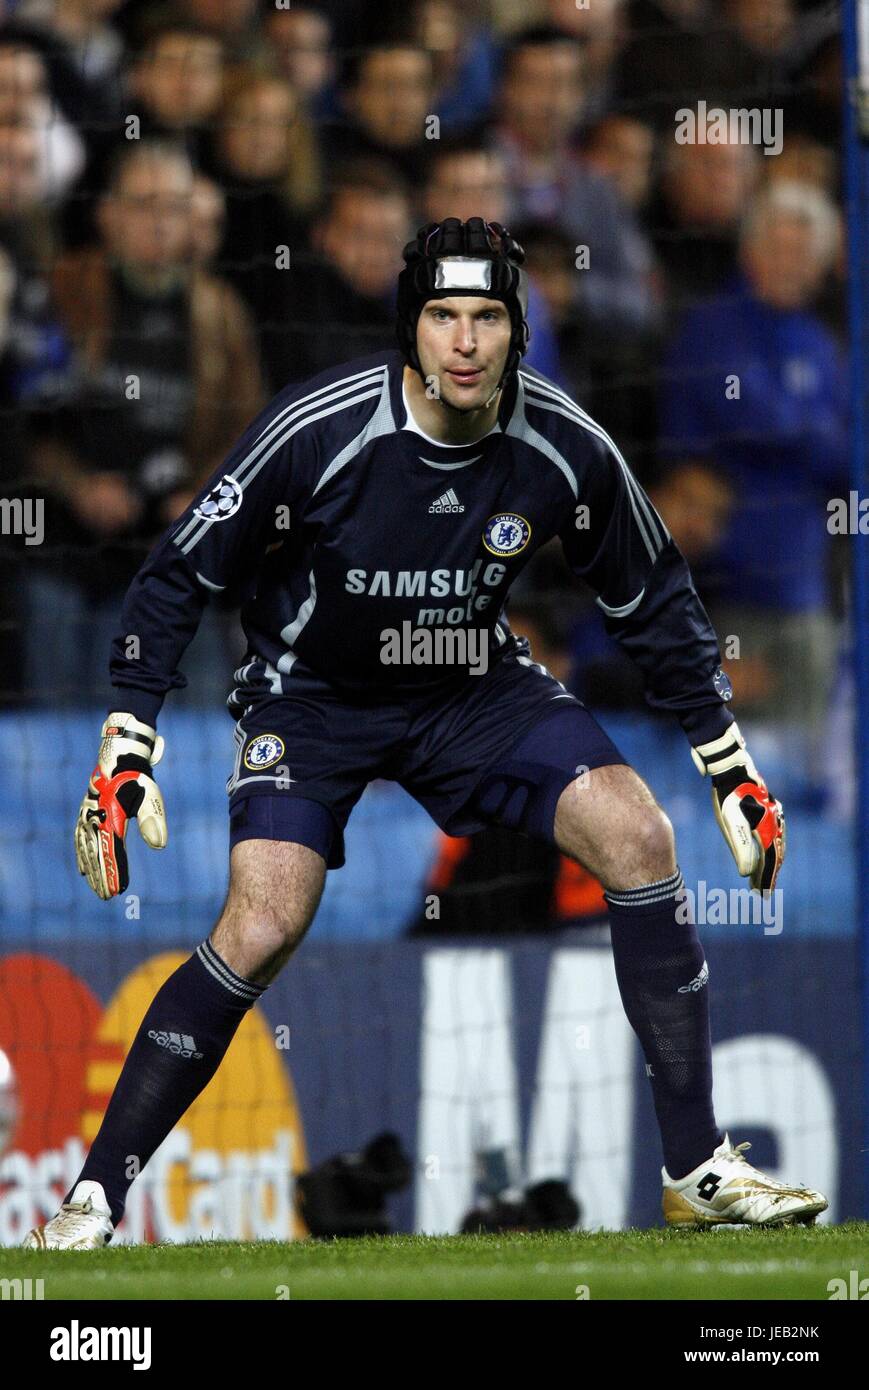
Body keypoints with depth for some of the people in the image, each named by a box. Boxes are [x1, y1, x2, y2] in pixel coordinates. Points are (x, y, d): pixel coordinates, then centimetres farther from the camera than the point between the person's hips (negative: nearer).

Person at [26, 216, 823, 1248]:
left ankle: (698, 1173, -8)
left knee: (636, 834, -17)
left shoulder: (566, 450, -16)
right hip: (311, 691, -3)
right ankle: (92, 1196, -12)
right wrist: (125, 753, -19)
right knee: (263, 926, -23)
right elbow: (180, 574, -14)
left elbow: (654, 603, 2)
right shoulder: (318, 429, -26)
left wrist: (733, 769, 4)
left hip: (473, 688, 3)